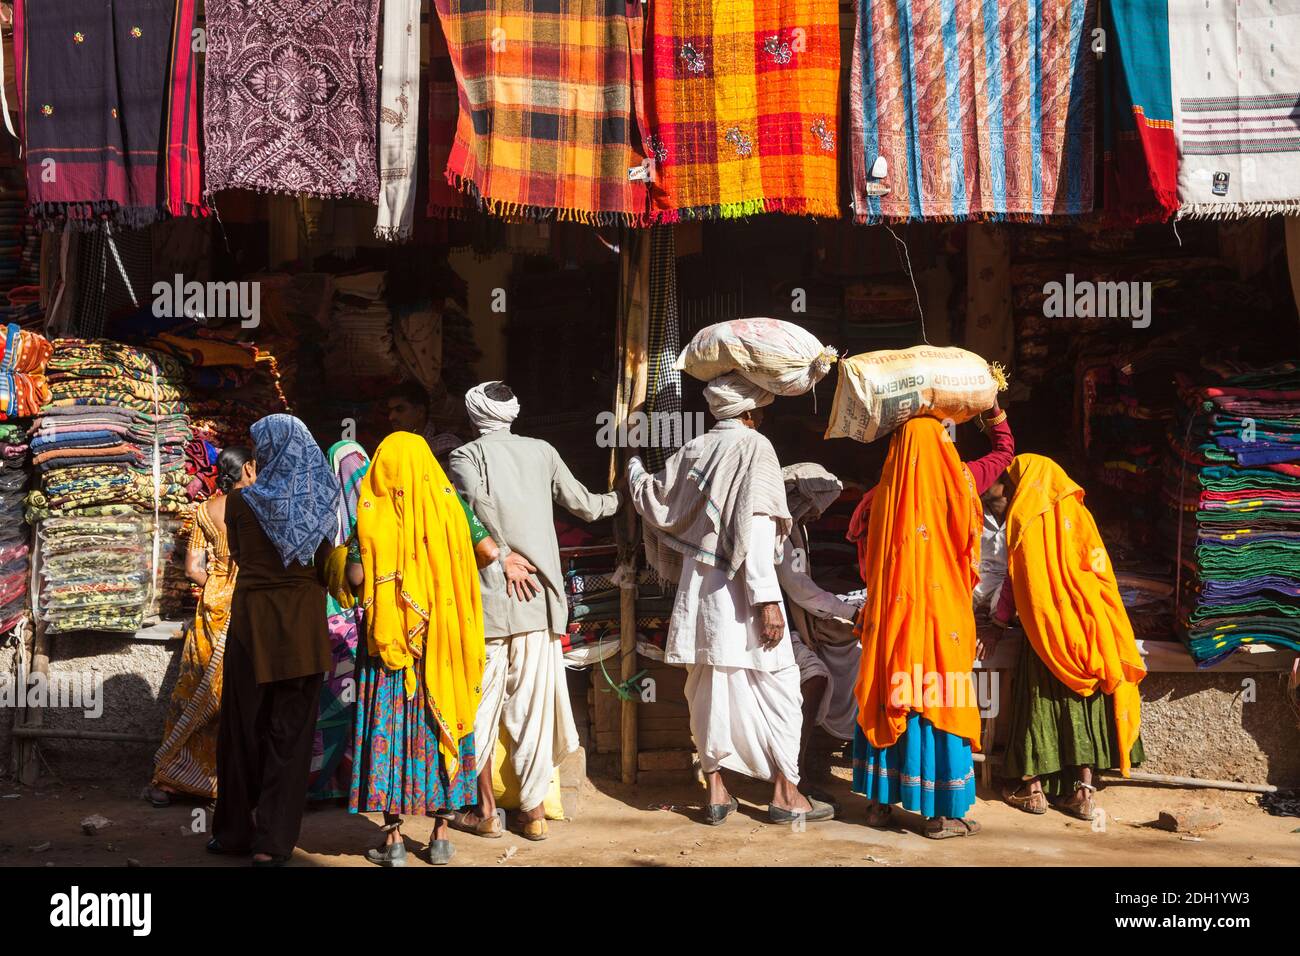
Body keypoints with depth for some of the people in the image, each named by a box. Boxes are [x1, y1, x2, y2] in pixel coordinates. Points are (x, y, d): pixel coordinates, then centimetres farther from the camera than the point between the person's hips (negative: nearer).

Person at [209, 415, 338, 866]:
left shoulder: (241, 501, -6)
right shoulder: (321, 501, 0)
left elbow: (238, 555, 9)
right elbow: (326, 566, 6)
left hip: (252, 619, -1)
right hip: (305, 623, 2)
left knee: (243, 726, 12)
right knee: (290, 732, 6)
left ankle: (235, 830, 22)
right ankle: (273, 841, 7)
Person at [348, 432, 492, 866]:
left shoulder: (371, 511, -6)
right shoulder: (449, 502, 0)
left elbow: (356, 576, -12)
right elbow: (488, 551, -3)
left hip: (389, 639, -2)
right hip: (442, 639, 2)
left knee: (389, 724, 5)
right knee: (440, 719, 10)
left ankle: (393, 835, 8)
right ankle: (441, 833, 14)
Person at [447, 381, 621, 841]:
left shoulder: (467, 455, 1)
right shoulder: (542, 451, 10)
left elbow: (479, 504, -18)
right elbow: (583, 505, 18)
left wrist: (504, 555, -12)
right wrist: (613, 500, 38)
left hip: (488, 595, -3)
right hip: (540, 595, 3)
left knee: (480, 703, 7)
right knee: (533, 703, 6)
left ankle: (486, 810, 11)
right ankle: (535, 811, 10)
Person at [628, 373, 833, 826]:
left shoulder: (693, 450, 8)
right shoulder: (754, 446, -8)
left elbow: (653, 499, 20)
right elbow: (754, 528, -17)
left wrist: (635, 469, 42)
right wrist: (767, 599, -18)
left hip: (697, 588, 6)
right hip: (737, 590, -6)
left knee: (710, 686, 11)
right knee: (776, 685, 4)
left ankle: (716, 791, 16)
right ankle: (785, 792, 7)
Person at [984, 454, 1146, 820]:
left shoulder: (1024, 519, -3)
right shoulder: (1077, 513, 8)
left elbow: (1016, 579, -3)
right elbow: (1098, 568, 8)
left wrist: (1000, 620, 8)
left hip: (1044, 626, -3)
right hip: (1086, 623, 4)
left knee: (1041, 697, 5)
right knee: (1084, 700, 7)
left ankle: (1032, 786, 8)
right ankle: (1083, 789, 7)